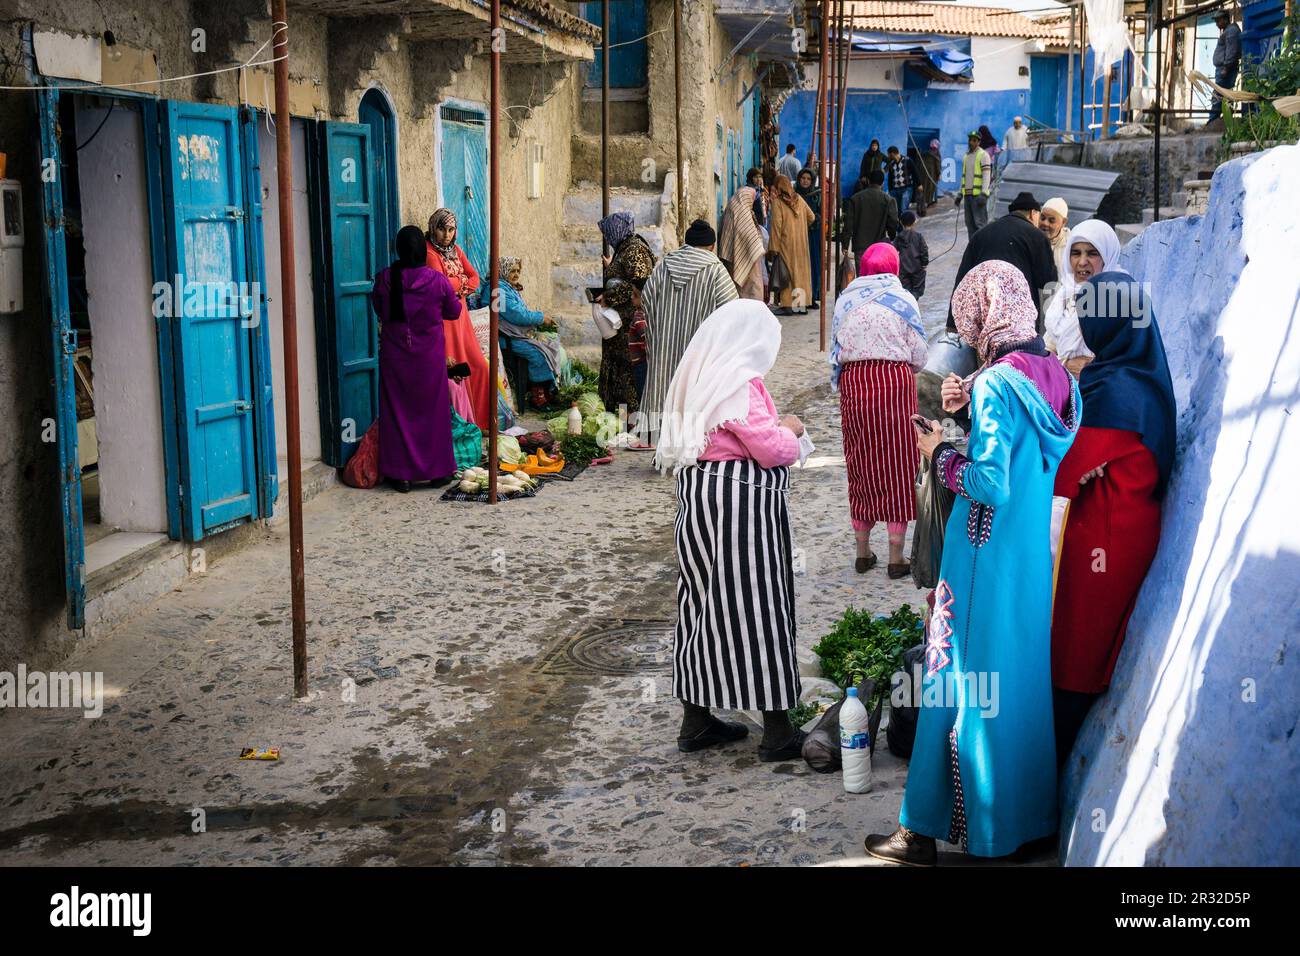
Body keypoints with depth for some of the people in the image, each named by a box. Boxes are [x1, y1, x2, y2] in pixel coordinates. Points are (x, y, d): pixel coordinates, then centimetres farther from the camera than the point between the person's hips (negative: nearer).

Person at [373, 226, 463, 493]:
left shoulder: (384, 279, -9)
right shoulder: (438, 281, -12)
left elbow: (379, 310, 7)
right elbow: (454, 313, 3)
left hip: (394, 356, 1)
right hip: (430, 356, -1)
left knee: (398, 411, 8)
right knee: (433, 411, 11)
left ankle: (401, 474, 10)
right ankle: (437, 468, 18)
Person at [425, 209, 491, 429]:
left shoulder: (456, 250, 15)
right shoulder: (429, 252, -9)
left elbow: (475, 279, 11)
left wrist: (458, 287, -8)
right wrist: (462, 280, -1)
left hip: (460, 313, 8)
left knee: (478, 365, 5)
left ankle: (476, 419, 14)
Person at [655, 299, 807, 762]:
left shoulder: (699, 376, 10)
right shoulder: (741, 384, -17)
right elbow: (772, 450, -20)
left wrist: (772, 428, 18)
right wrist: (789, 430, 1)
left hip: (698, 495, 9)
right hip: (741, 502, -9)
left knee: (704, 601, 13)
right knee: (757, 604, -3)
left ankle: (696, 720, 21)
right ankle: (777, 730, 3)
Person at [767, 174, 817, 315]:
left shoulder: (777, 201, -9)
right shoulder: (799, 199, 7)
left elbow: (776, 225, -13)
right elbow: (811, 217, 13)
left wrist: (773, 247, -12)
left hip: (786, 242, -5)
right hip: (801, 243, 5)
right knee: (801, 271, 9)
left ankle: (787, 305, -5)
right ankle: (802, 304, 11)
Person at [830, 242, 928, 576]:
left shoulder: (846, 299, 3)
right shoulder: (902, 299, -3)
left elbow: (835, 349, 5)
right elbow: (919, 356, -1)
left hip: (853, 380, 2)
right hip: (895, 379, -2)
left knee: (861, 464, 12)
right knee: (898, 463, 5)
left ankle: (863, 551, 19)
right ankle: (896, 555, 7)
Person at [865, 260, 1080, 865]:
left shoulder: (995, 384, -18)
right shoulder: (1060, 378, 5)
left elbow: (989, 484, -23)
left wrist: (939, 455, -7)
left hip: (992, 561, -7)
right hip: (1049, 558, 7)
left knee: (966, 680, -1)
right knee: (1031, 677, 17)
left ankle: (924, 833, 7)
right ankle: (1035, 811, 29)